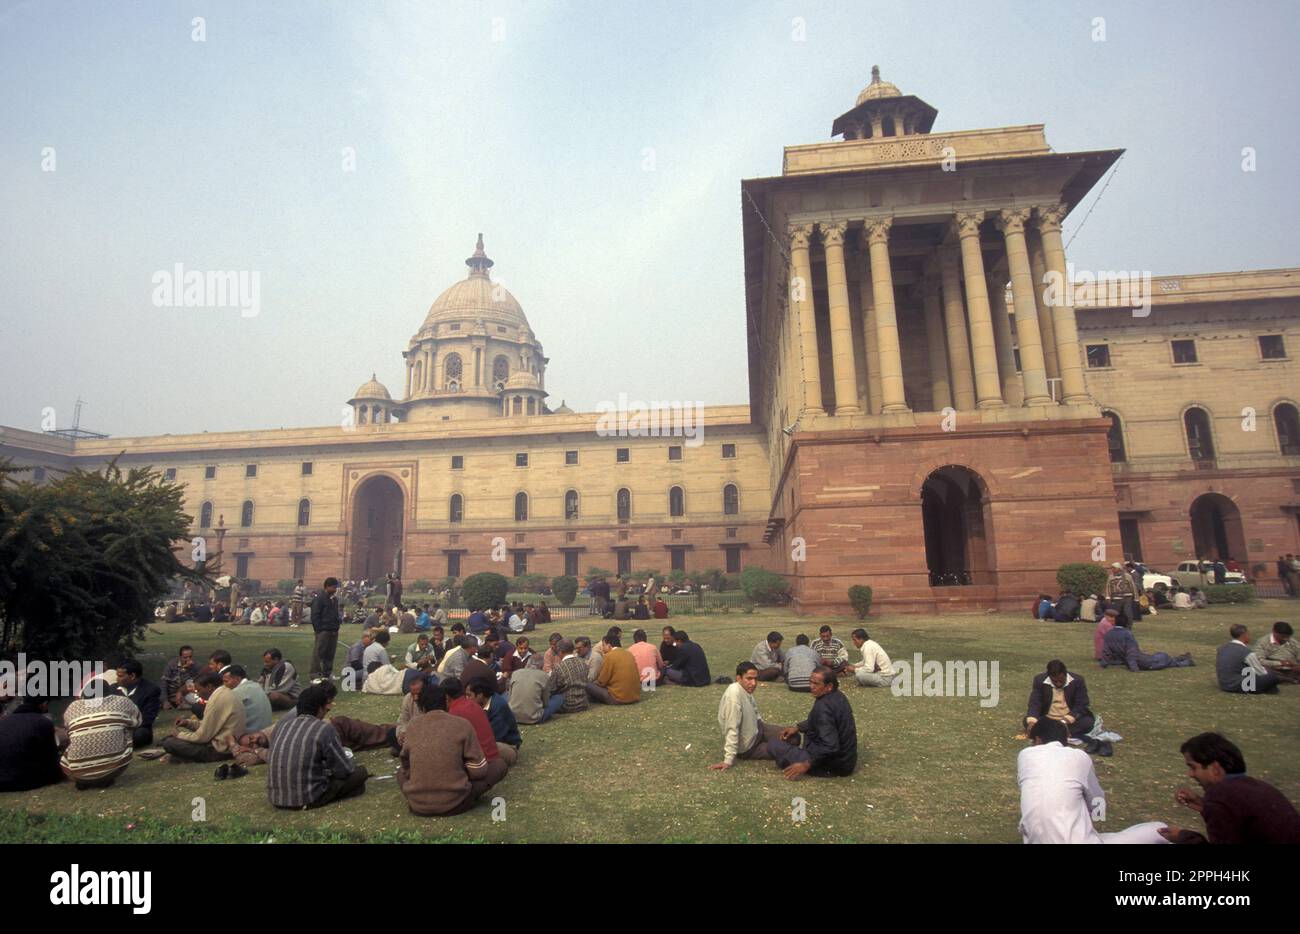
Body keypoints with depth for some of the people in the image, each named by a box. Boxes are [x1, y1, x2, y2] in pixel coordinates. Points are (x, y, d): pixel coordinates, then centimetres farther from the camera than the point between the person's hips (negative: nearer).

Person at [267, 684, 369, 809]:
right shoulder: (325, 729, -14)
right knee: (360, 772, 6)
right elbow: (345, 770, -8)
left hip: (275, 799, 6)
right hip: (306, 799, -6)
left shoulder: (279, 727, 3)